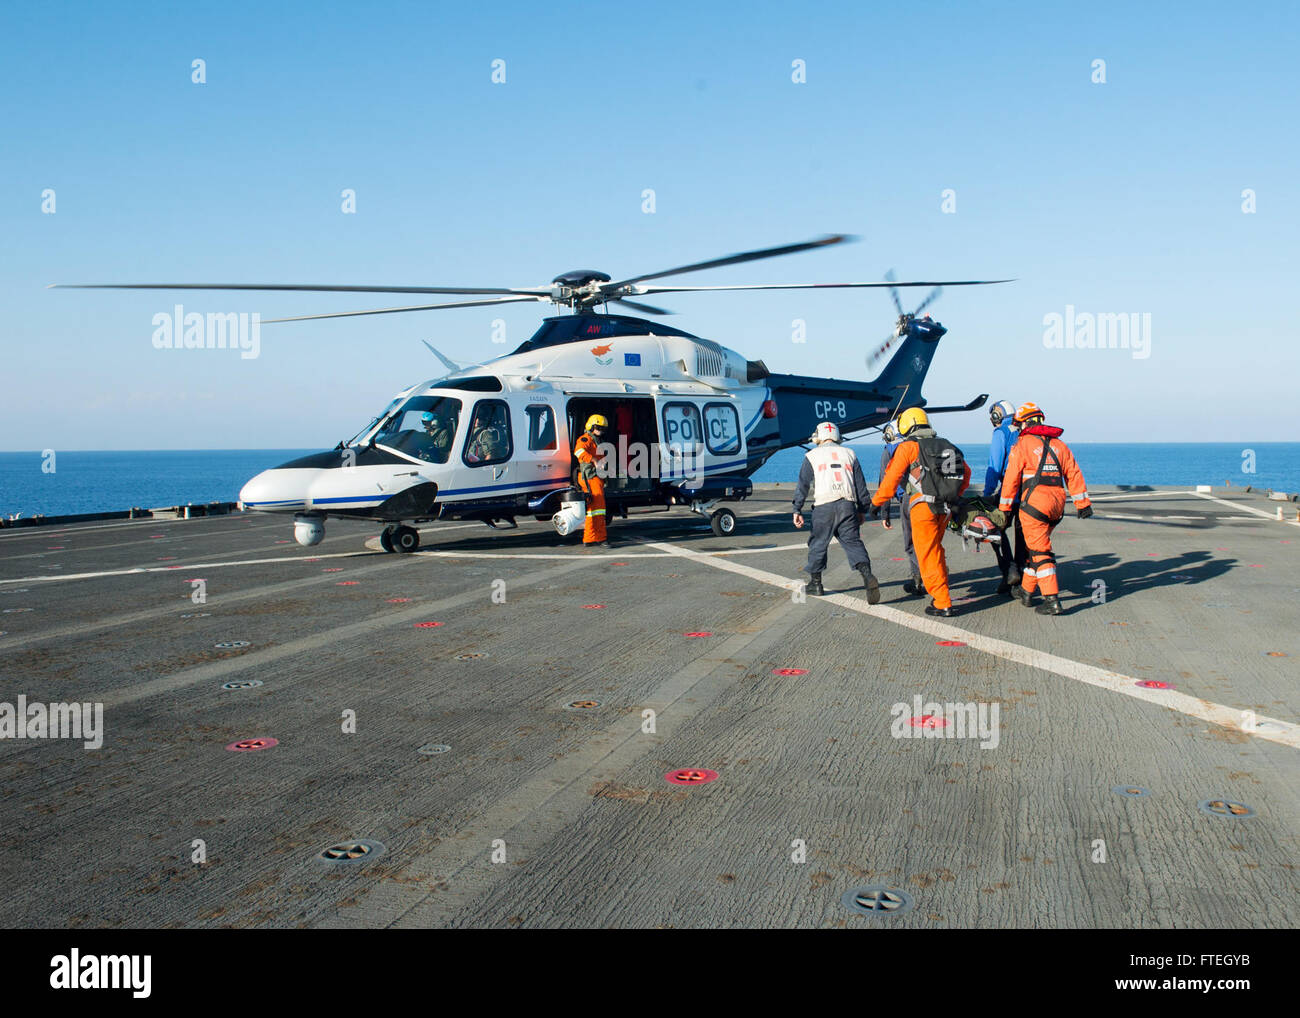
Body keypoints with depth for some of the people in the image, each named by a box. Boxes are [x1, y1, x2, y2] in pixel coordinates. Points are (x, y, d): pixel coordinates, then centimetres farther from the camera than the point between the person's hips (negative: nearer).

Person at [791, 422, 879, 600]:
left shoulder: (812, 455, 9)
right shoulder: (849, 454, 17)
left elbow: (802, 484, 5)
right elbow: (861, 485, 16)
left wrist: (797, 510, 7)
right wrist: (862, 510, 21)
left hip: (824, 506, -2)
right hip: (848, 505, 2)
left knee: (818, 543, 12)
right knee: (853, 542, 1)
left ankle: (815, 583, 20)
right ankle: (868, 576, -20)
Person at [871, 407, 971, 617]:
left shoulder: (908, 447, -3)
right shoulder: (946, 445, 17)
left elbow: (891, 479, -4)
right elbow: (966, 471, 24)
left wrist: (876, 502, 5)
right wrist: (955, 495, 33)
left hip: (923, 507, -7)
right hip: (945, 508, 7)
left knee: (928, 555, -2)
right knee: (936, 549, 22)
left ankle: (943, 604, -4)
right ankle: (941, 592, 27)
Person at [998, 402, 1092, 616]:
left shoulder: (1023, 444, -3)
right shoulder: (1059, 444, 14)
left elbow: (1011, 478, -4)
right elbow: (1074, 475, 13)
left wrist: (1005, 507, 4)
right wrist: (1083, 503, 16)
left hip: (1034, 502, -6)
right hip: (1058, 503, 6)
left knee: (1040, 552, -5)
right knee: (1037, 547, 20)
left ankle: (1052, 600, -11)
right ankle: (1026, 591, 30)